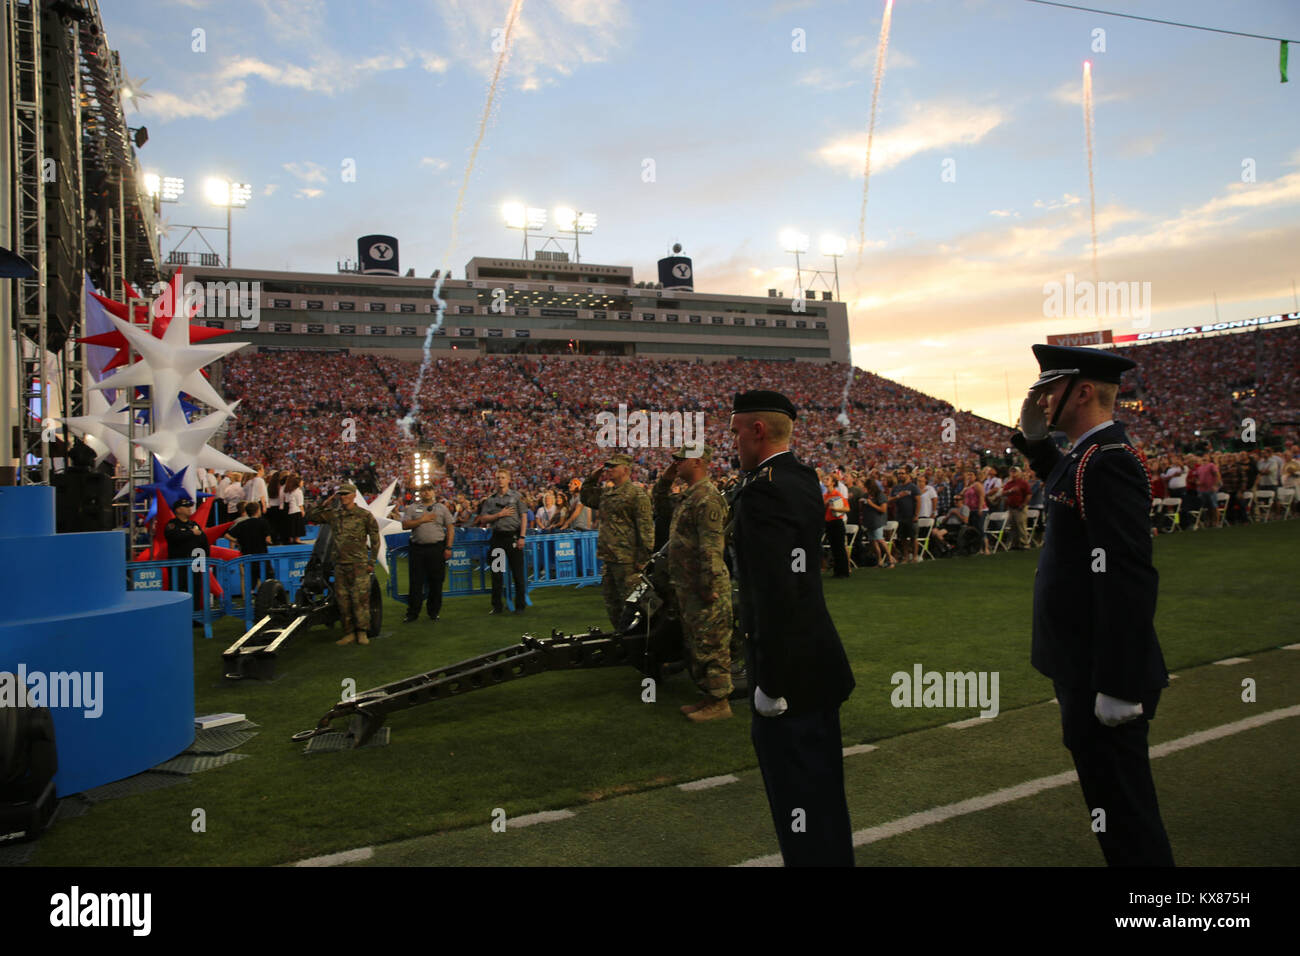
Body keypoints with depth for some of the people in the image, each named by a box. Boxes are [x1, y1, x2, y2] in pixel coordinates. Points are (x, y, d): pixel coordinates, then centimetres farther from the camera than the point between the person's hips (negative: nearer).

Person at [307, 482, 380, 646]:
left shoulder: (364, 515, -1)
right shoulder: (333, 514, 11)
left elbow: (375, 539, 1)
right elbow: (310, 516, 18)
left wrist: (372, 562, -2)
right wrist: (324, 503, 6)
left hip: (359, 564, -4)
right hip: (340, 564, 5)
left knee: (360, 598, -7)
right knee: (342, 599, 5)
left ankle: (362, 632, 1)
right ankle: (349, 632, 12)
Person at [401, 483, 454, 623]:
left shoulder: (441, 508, 10)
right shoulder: (412, 508, 11)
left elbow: (450, 528, 6)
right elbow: (404, 525, 1)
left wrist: (448, 548, -3)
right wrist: (421, 520, -9)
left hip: (437, 548, 0)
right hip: (417, 548, 0)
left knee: (436, 582, 2)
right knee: (416, 582, 2)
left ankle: (434, 612, 13)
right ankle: (413, 613, 9)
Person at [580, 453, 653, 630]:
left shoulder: (636, 494, -10)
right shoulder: (606, 493, 15)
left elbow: (646, 527, -14)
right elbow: (586, 498, 33)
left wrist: (642, 558, -18)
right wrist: (592, 479, 16)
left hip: (626, 560, -9)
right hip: (608, 558, 9)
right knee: (611, 602, 16)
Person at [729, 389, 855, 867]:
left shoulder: (763, 492, -22)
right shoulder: (804, 479, 8)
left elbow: (776, 594, -27)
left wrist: (769, 685, -20)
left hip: (790, 675, -10)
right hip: (821, 666, 10)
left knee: (797, 801, 4)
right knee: (823, 791, 23)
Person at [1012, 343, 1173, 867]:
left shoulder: (1109, 462, -20)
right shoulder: (1091, 456, 9)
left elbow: (1127, 579, -26)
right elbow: (1064, 481, 34)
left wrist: (1118, 687, -25)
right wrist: (1033, 436, 16)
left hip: (1102, 681, -10)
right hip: (1085, 669, 10)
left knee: (1122, 808, 2)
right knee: (1119, 802, 23)